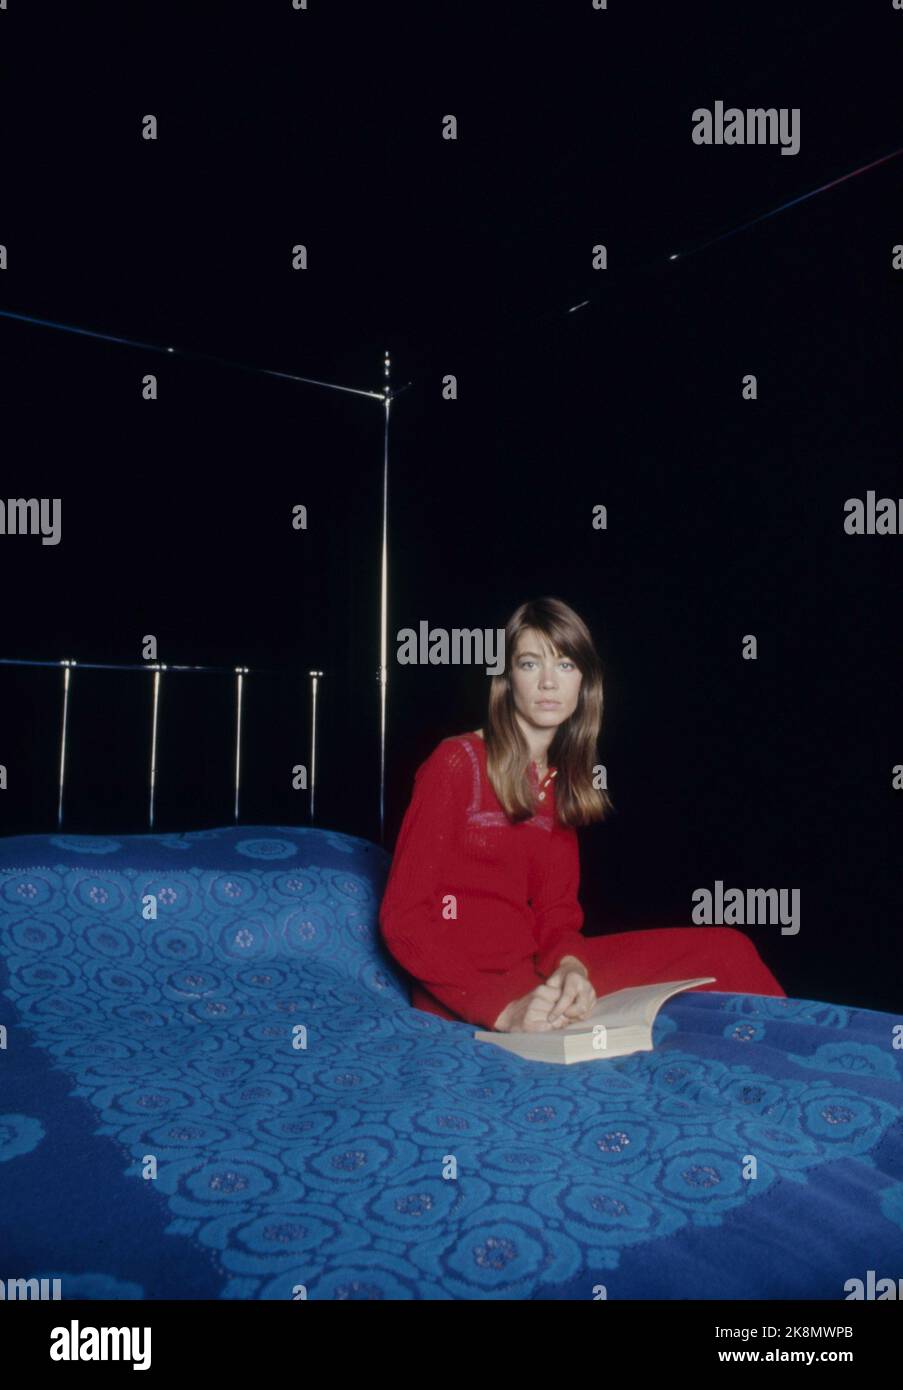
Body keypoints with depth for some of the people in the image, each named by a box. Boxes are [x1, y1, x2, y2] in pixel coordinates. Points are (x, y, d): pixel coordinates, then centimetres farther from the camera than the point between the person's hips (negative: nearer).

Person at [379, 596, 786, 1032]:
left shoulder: (561, 781, 11)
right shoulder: (456, 762, -10)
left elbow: (556, 912, 7)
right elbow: (402, 917, -14)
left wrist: (570, 966, -16)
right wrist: (503, 1010, -23)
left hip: (533, 971, 7)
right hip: (462, 994, -7)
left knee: (726, 949, -5)